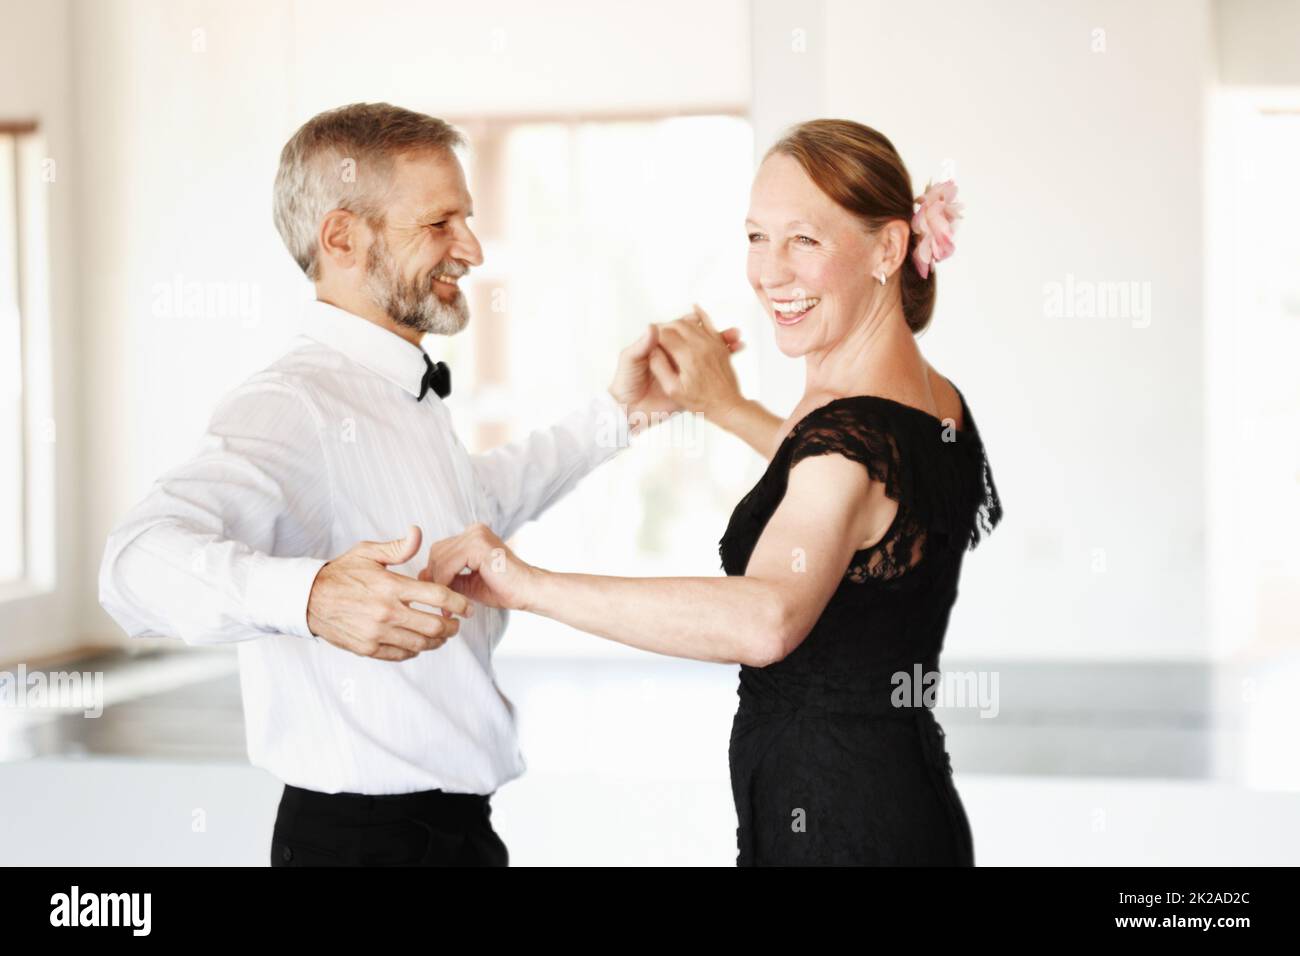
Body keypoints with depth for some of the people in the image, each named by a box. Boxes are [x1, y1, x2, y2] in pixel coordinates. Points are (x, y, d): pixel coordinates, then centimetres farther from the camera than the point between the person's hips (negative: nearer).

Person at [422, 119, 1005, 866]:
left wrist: (530, 584, -39)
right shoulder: (937, 404, 6)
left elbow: (766, 620, -42)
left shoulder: (858, 432, -23)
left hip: (829, 826, -9)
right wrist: (722, 404, 28)